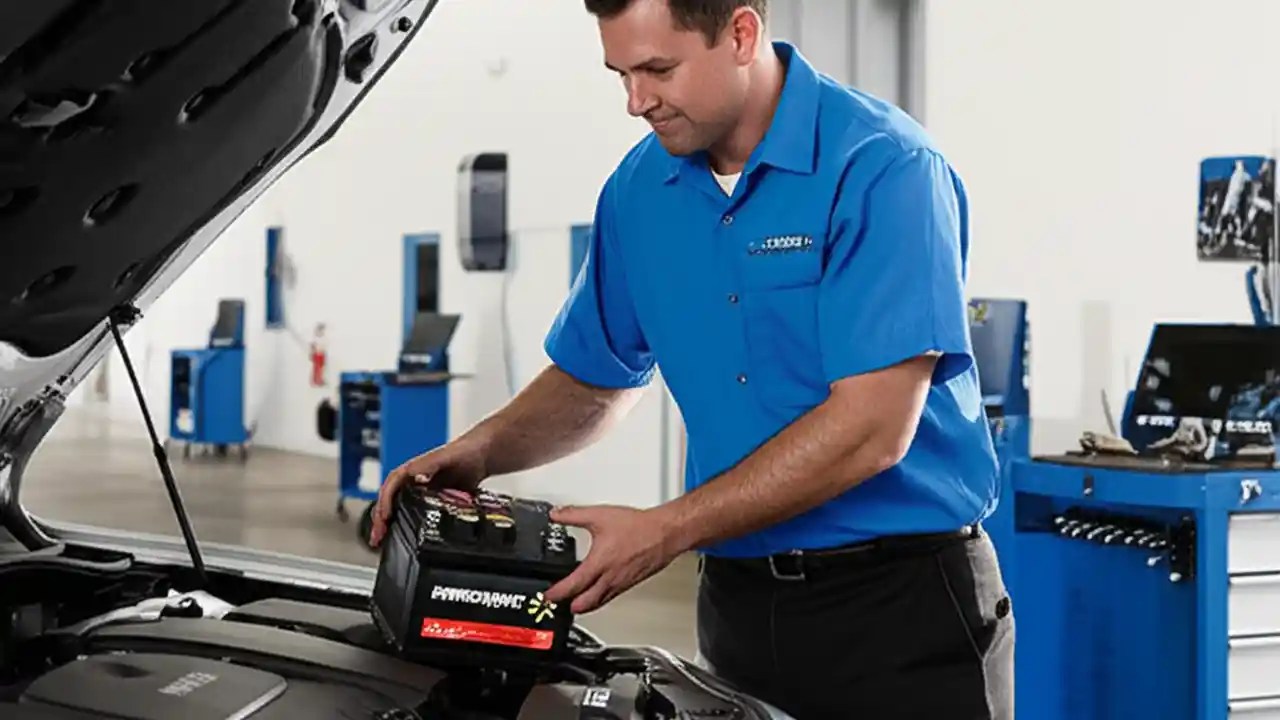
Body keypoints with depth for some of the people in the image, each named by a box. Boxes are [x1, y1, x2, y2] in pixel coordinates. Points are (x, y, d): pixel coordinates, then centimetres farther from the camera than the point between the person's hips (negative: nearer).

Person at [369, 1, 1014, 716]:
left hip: (904, 602, -6)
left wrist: (665, 533, -21)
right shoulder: (639, 189, 5)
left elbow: (871, 429, -22)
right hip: (739, 598, 6)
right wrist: (480, 451, -2)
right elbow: (590, 380, 18)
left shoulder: (882, 167, -16)